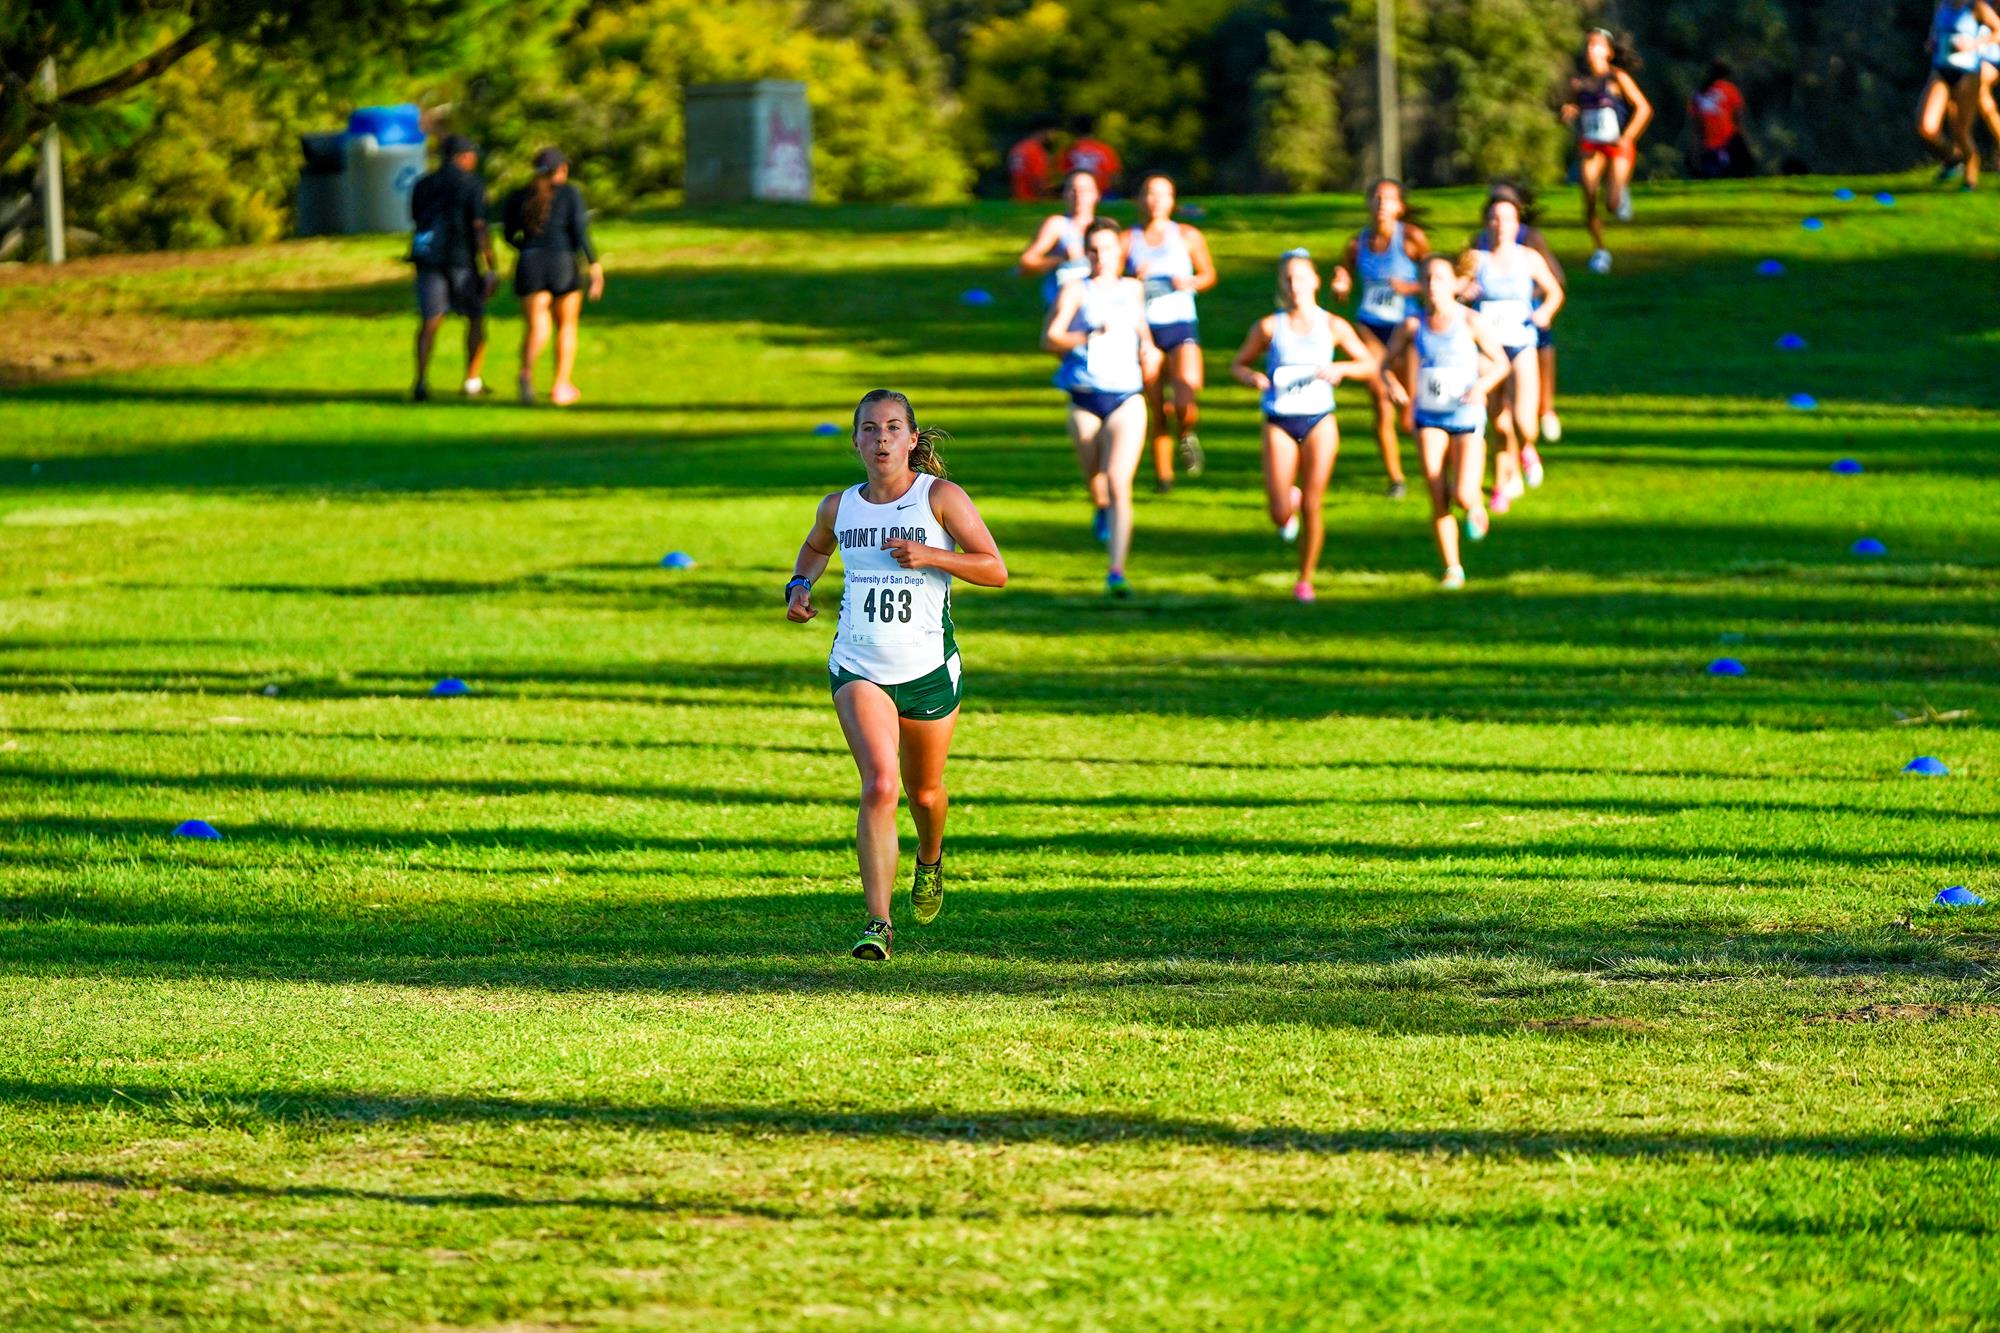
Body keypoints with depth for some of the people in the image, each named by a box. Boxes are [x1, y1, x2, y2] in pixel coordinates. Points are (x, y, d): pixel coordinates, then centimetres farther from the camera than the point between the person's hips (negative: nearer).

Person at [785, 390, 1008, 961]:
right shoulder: (839, 506, 4)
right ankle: (878, 924, -23)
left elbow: (995, 570, -8)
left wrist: (928, 556, -21)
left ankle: (930, 861, 54)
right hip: (859, 671, 0)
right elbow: (815, 548, 28)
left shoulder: (941, 497, -6)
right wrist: (799, 586, 7)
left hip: (930, 670, 0)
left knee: (924, 791, 17)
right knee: (879, 785, -20)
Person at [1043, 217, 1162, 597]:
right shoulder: (1076, 291, -2)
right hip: (1086, 399, -1)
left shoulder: (1133, 289, 10)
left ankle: (1116, 572, -18)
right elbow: (1050, 338, -13)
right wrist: (1090, 335, -26)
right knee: (1096, 484, 12)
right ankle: (1103, 509, 51)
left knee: (1119, 484, -15)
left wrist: (1149, 349, 9)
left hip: (1127, 398, 1)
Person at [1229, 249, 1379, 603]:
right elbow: (1238, 364, 7)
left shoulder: (1333, 327, 0)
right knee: (1281, 514, -6)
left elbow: (1371, 366, 6)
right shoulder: (1269, 328, -3)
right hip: (1279, 423, 0)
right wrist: (1253, 378, -15)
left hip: (1319, 420, 0)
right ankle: (1290, 498, 32)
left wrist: (1340, 369, -13)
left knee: (1311, 507, -2)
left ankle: (1305, 579, 13)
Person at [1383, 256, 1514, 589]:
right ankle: (1452, 569, 11)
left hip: (1466, 416, -2)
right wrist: (1391, 383, -17)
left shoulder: (1470, 322, -7)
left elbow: (1501, 363, -1)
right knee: (1438, 501, -4)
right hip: (1429, 420, 2)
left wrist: (1482, 386, -20)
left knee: (1464, 495, -15)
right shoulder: (1413, 325, -1)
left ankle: (1476, 511, 24)